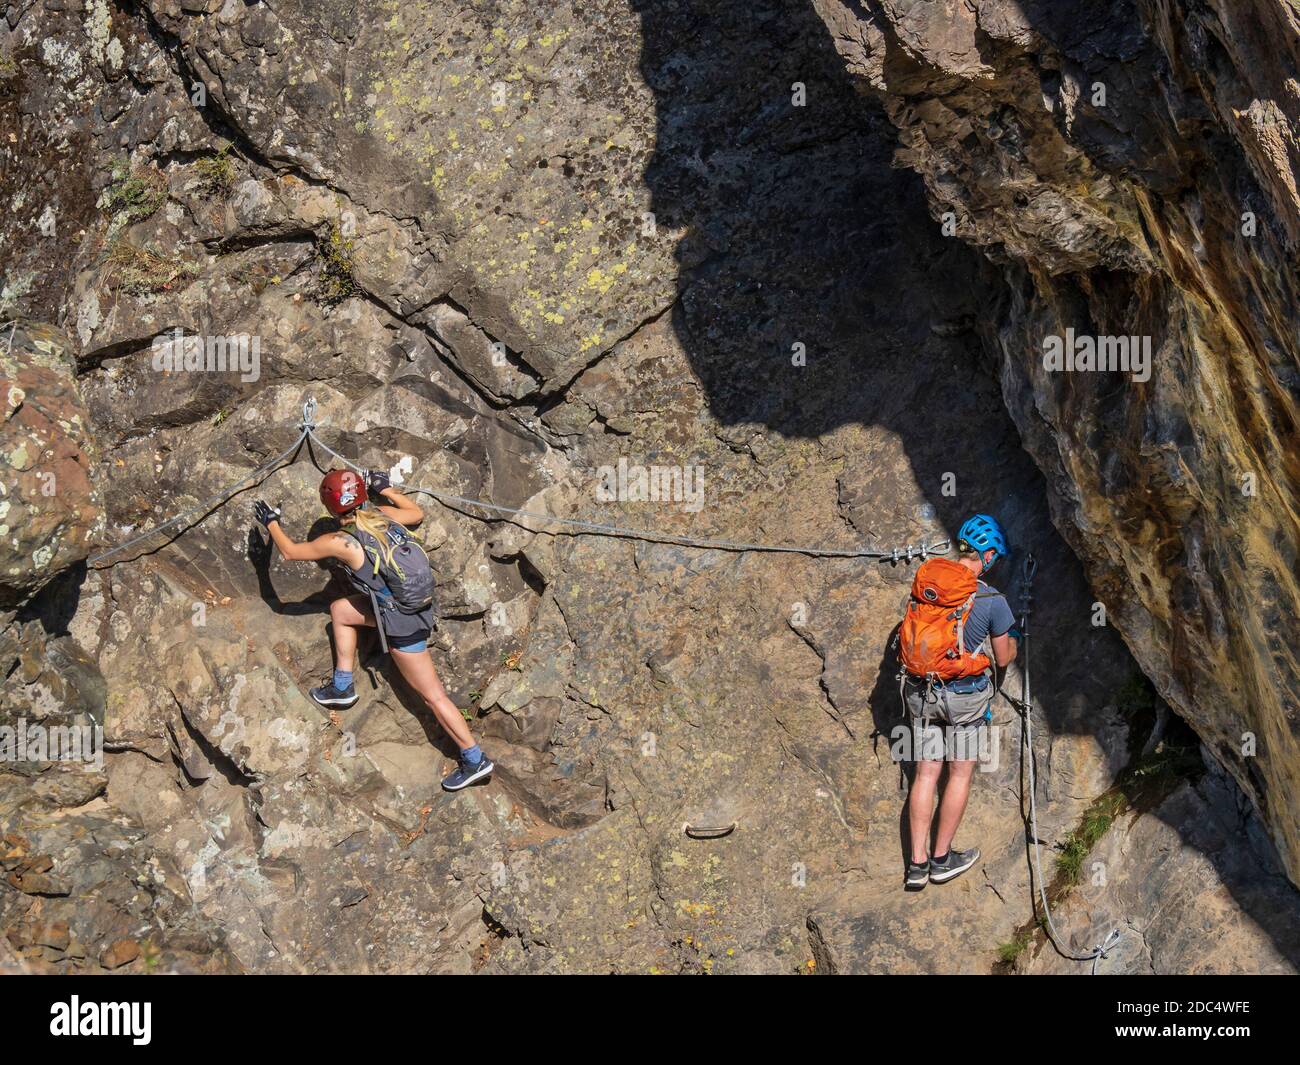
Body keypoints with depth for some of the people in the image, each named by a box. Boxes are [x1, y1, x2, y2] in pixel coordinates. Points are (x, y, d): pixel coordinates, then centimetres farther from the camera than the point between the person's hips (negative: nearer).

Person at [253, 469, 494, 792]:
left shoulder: (341, 542, -20)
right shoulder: (383, 515, -4)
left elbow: (290, 551, -4)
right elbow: (417, 513, 19)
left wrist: (271, 523, 12)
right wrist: (387, 490, 26)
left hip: (403, 623, -8)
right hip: (419, 602, 8)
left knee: (433, 696, 3)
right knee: (340, 609, 21)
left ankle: (475, 761, 10)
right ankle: (342, 686, 32)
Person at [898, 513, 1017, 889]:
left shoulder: (924, 581, -3)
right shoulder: (992, 600, -15)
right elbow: (1004, 659, -1)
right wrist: (1012, 640, 21)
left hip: (920, 689, 4)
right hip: (965, 693, -4)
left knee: (925, 774, 11)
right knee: (961, 773, 13)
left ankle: (917, 865, 12)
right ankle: (942, 859, 20)